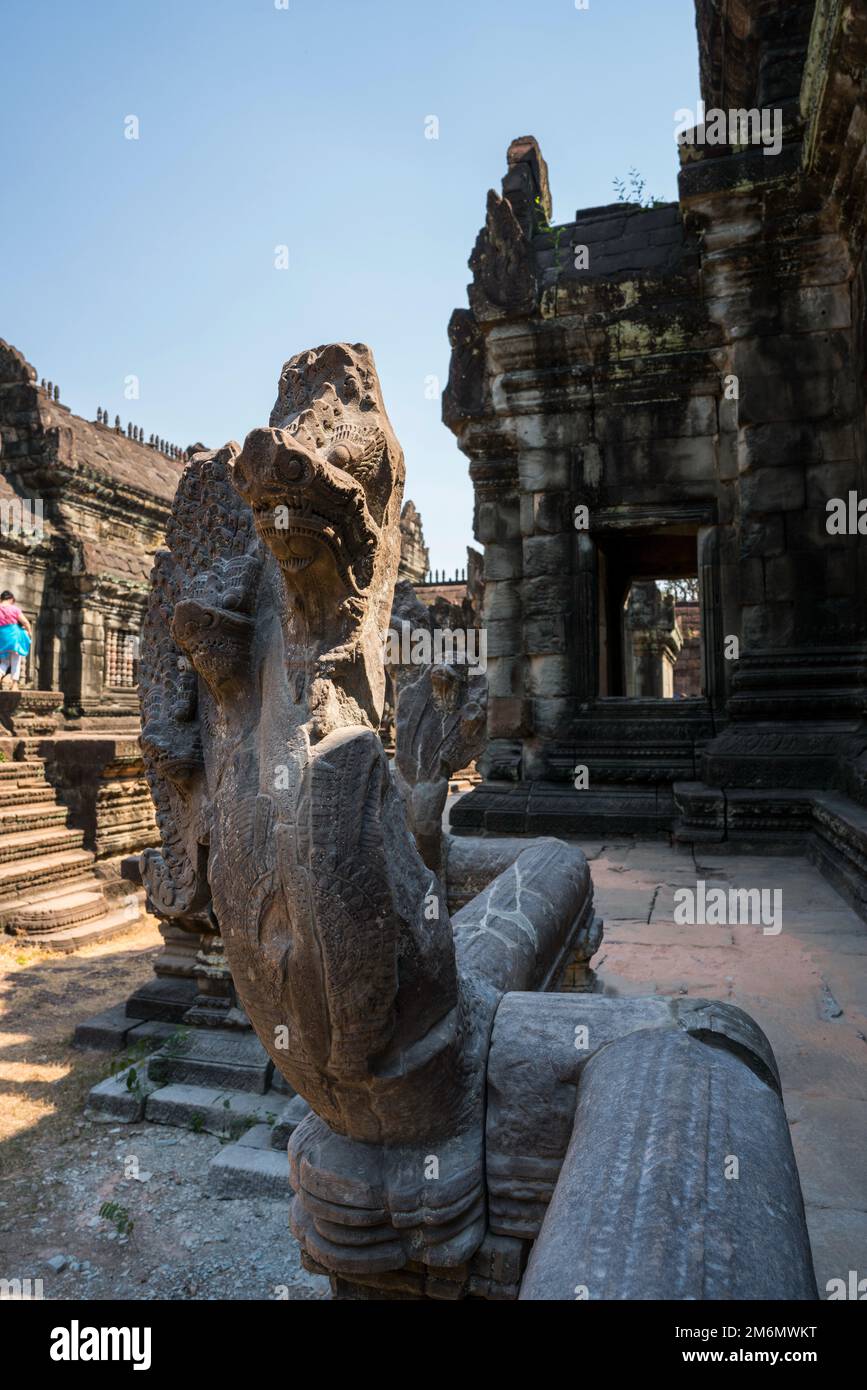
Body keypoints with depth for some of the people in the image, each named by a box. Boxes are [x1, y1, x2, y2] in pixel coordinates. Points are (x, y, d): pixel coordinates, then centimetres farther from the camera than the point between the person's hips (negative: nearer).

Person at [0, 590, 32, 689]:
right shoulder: (14, 609, -6)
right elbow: (25, 622, -4)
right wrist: (29, 632, 13)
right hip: (13, 636, -3)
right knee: (15, 661, 6)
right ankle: (14, 685, 5)